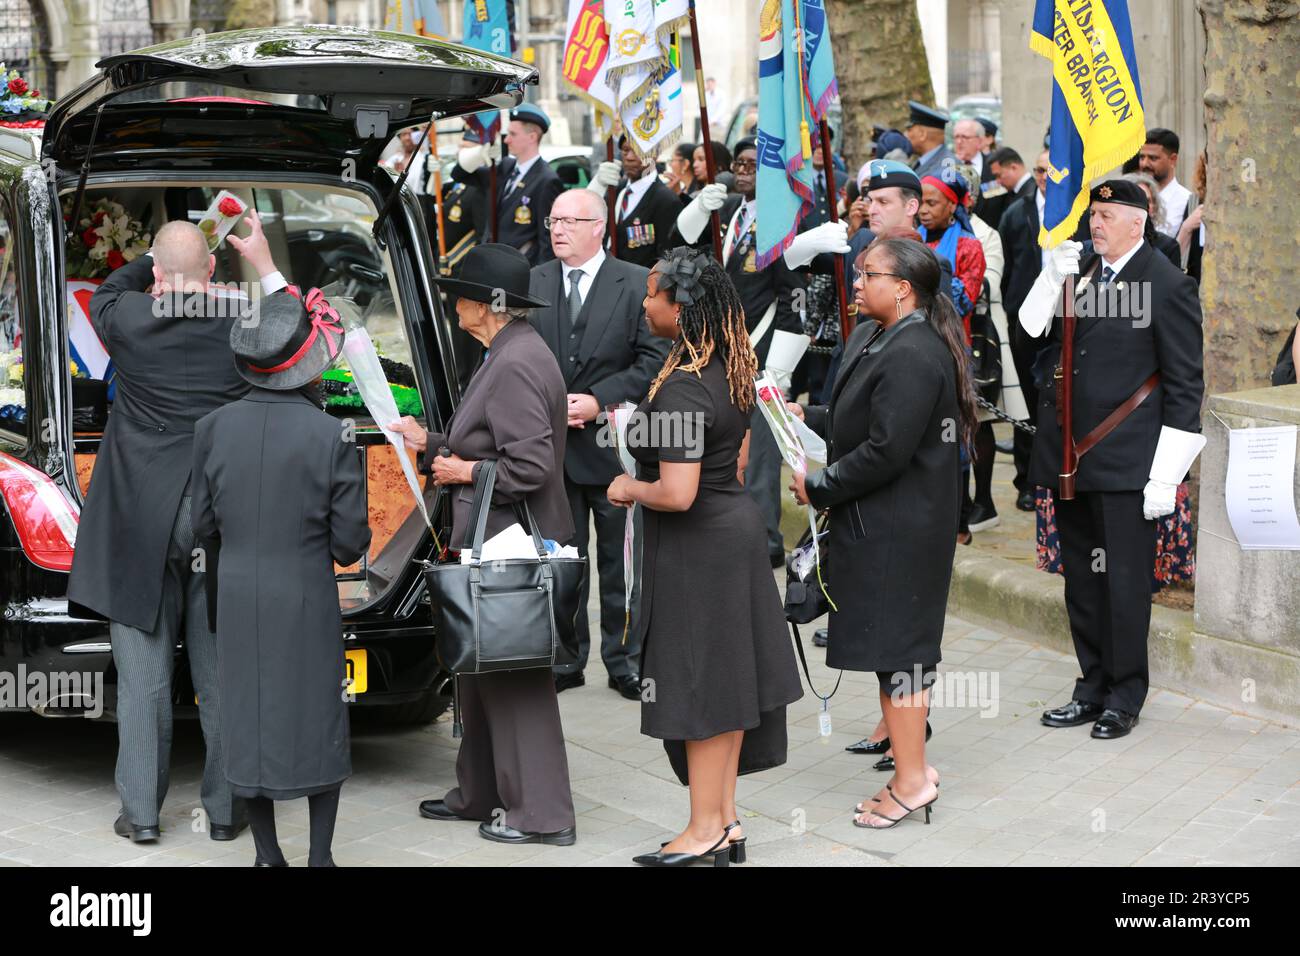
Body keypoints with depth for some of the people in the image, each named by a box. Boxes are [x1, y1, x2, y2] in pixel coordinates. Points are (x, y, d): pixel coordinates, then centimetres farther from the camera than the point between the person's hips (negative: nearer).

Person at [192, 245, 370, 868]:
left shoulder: (214, 427, -7)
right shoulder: (332, 435, -15)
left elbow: (203, 525, 1)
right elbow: (350, 542, -12)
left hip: (237, 599, 3)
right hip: (308, 600, -3)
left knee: (247, 718, 14)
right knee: (318, 719, 12)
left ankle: (267, 854, 22)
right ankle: (319, 856, 17)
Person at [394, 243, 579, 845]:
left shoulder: (515, 364, -21)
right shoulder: (509, 355, 11)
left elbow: (530, 465, -26)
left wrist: (467, 471, -14)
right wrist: (429, 445, 14)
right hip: (497, 546, 11)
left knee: (514, 681, -2)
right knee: (483, 675, 19)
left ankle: (541, 815, 7)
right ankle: (480, 795, 30)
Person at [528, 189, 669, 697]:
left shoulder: (636, 283, -3)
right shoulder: (531, 283, 7)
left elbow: (653, 359, -6)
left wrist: (600, 401, -13)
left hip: (614, 444, -3)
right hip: (550, 445, 3)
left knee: (621, 560, 4)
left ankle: (624, 659, 13)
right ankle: (566, 659, 17)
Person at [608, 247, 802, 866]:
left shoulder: (682, 388, -24)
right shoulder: (730, 369, 5)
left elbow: (676, 494, -28)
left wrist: (629, 488, -9)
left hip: (697, 548, -9)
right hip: (736, 524, 9)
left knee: (698, 683, 1)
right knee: (723, 678, 14)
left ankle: (706, 828, 11)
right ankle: (726, 819, 22)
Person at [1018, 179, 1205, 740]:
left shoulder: (1168, 286, -7)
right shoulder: (1080, 269, 12)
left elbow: (1185, 387, -8)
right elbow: (1030, 329, 9)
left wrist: (1166, 477, -12)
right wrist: (1053, 278, -6)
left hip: (1124, 462, -6)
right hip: (1068, 456, 6)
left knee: (1124, 582, 0)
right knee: (1081, 582, 14)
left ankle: (1124, 698, 12)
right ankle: (1092, 689, 25)